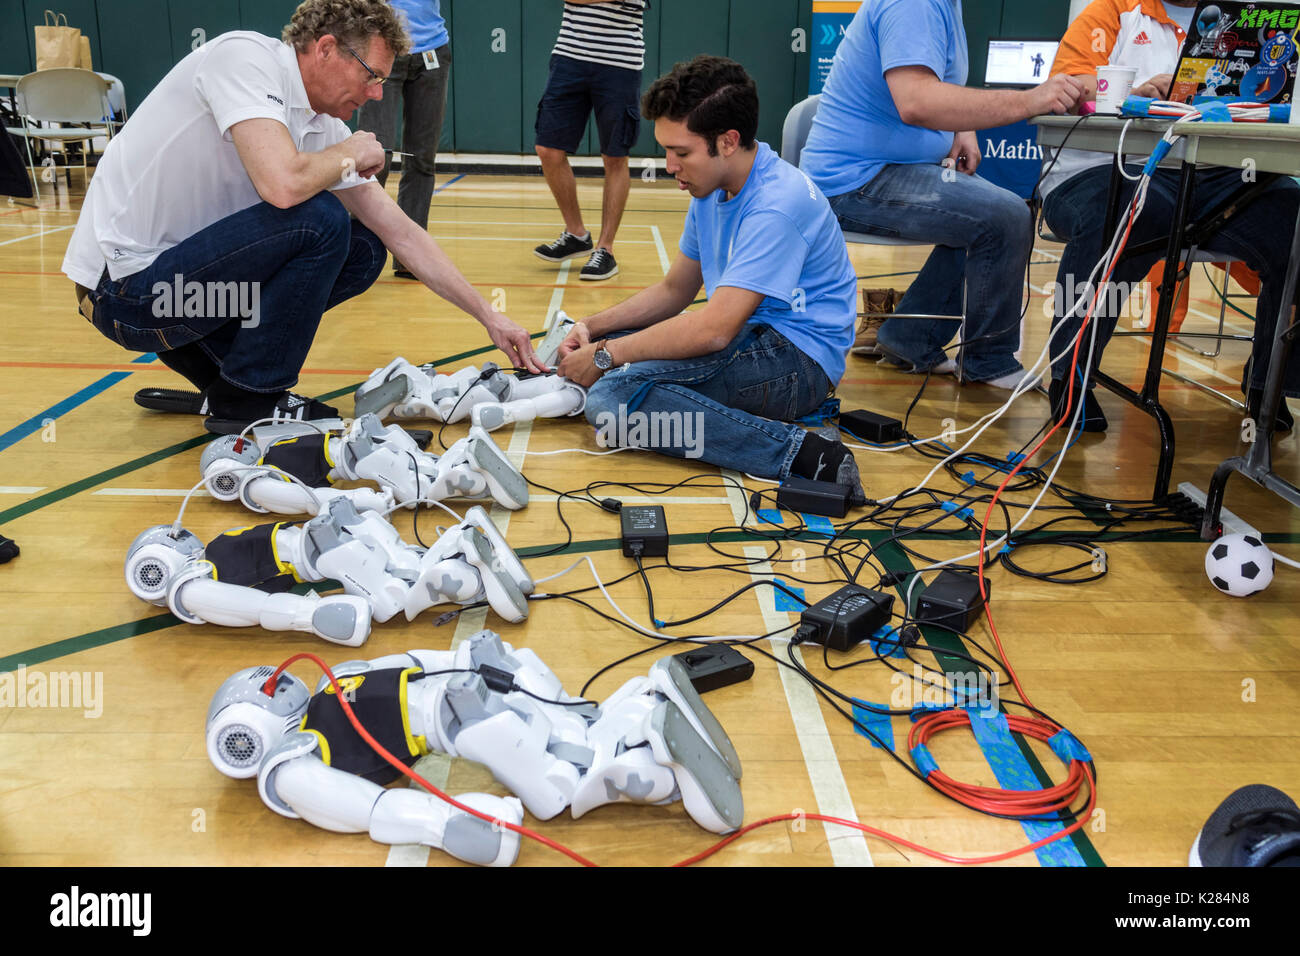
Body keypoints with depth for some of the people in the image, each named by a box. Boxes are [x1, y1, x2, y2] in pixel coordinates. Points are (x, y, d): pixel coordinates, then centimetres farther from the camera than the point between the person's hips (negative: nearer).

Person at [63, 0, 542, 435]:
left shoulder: (324, 126, 5)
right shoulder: (244, 56, -18)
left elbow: (402, 234, 8)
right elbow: (283, 184, -35)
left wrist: (489, 317, 6)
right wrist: (350, 154, -13)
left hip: (184, 268, 8)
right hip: (123, 286, -8)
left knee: (363, 250, 4)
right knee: (320, 223, -23)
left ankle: (219, 374, 9)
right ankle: (247, 400, -7)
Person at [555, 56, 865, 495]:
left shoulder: (777, 204, -22)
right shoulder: (713, 187, 9)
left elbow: (714, 329, -27)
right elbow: (675, 290, 19)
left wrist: (607, 355, -17)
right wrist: (593, 327, 4)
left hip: (796, 358, -10)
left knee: (611, 397, -27)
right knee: (584, 350, 8)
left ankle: (799, 451, -28)